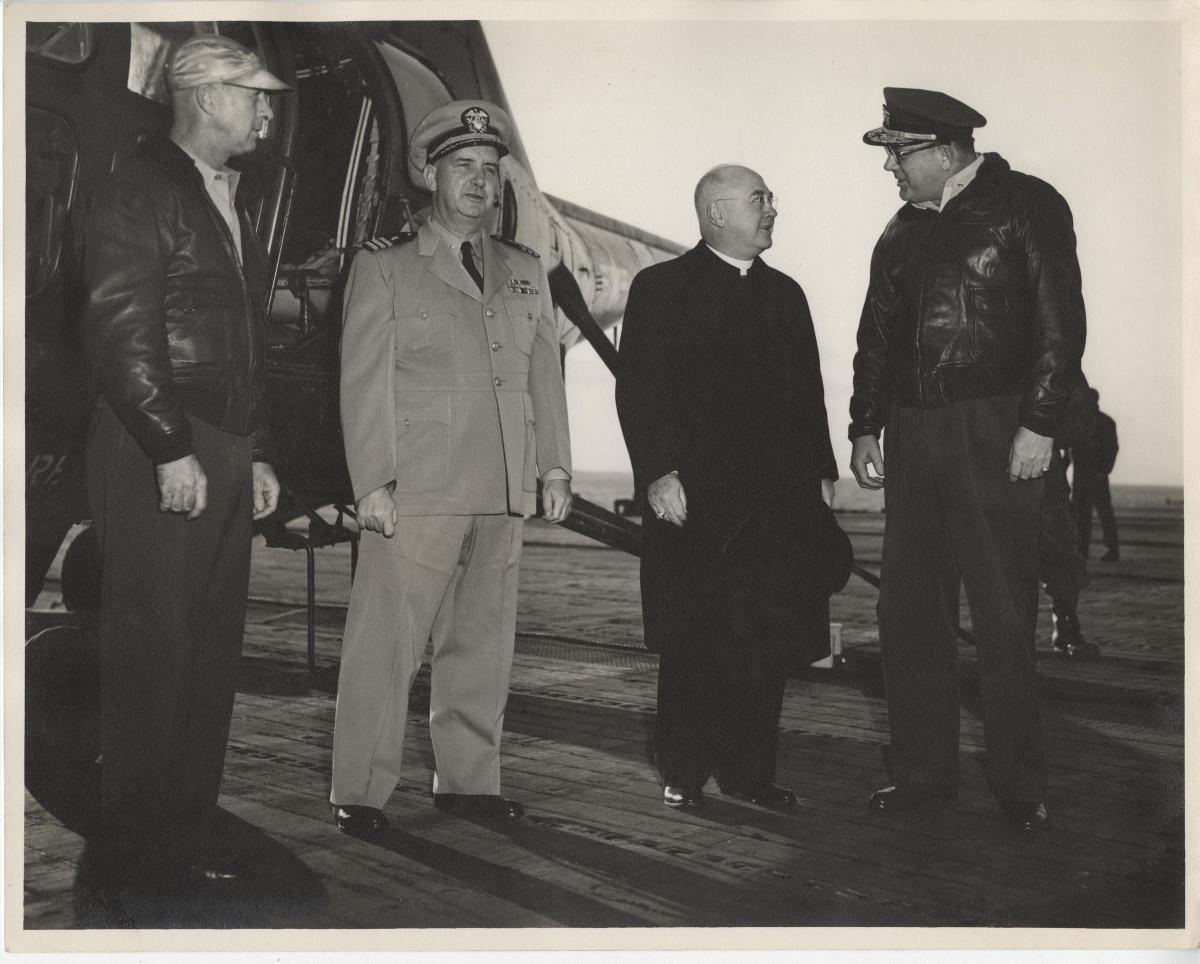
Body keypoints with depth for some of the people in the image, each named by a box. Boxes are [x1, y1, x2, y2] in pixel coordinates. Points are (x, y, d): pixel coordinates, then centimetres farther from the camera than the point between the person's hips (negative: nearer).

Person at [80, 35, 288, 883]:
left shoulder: (231, 202, 20)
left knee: (214, 651, 9)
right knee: (154, 652, -3)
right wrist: (173, 450, -18)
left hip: (228, 460, 8)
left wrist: (259, 455, 17)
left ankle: (192, 826, 18)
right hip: (157, 457, -8)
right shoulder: (138, 194, -5)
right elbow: (121, 332, -14)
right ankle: (139, 841, 8)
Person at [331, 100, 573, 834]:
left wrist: (555, 467, 10)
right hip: (416, 493, -4)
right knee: (388, 644, -2)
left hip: (504, 496, 5)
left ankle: (469, 781, 21)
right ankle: (360, 792, 8)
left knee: (485, 643, 9)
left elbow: (545, 373, 17)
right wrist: (373, 482, -8)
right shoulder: (383, 270, 4)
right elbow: (364, 383, -1)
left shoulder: (526, 272, 17)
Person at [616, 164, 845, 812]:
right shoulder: (661, 288, 2)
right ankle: (683, 771, 14)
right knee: (691, 641, 1)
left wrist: (821, 470, 10)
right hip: (693, 497, -5)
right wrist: (657, 472, -15)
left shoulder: (785, 295, 19)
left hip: (777, 500, 5)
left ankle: (749, 769, 14)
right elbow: (638, 388, -6)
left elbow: (808, 391, 19)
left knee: (768, 641, 3)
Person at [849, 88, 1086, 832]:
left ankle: (1020, 783, 12)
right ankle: (923, 769, 18)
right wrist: (865, 428, 11)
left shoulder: (1026, 205, -2)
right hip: (911, 437, 6)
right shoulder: (902, 234, 16)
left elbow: (1061, 319, -8)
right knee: (908, 614, 7)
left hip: (995, 435, -6)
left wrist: (1040, 424, -14)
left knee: (1005, 617, -1)